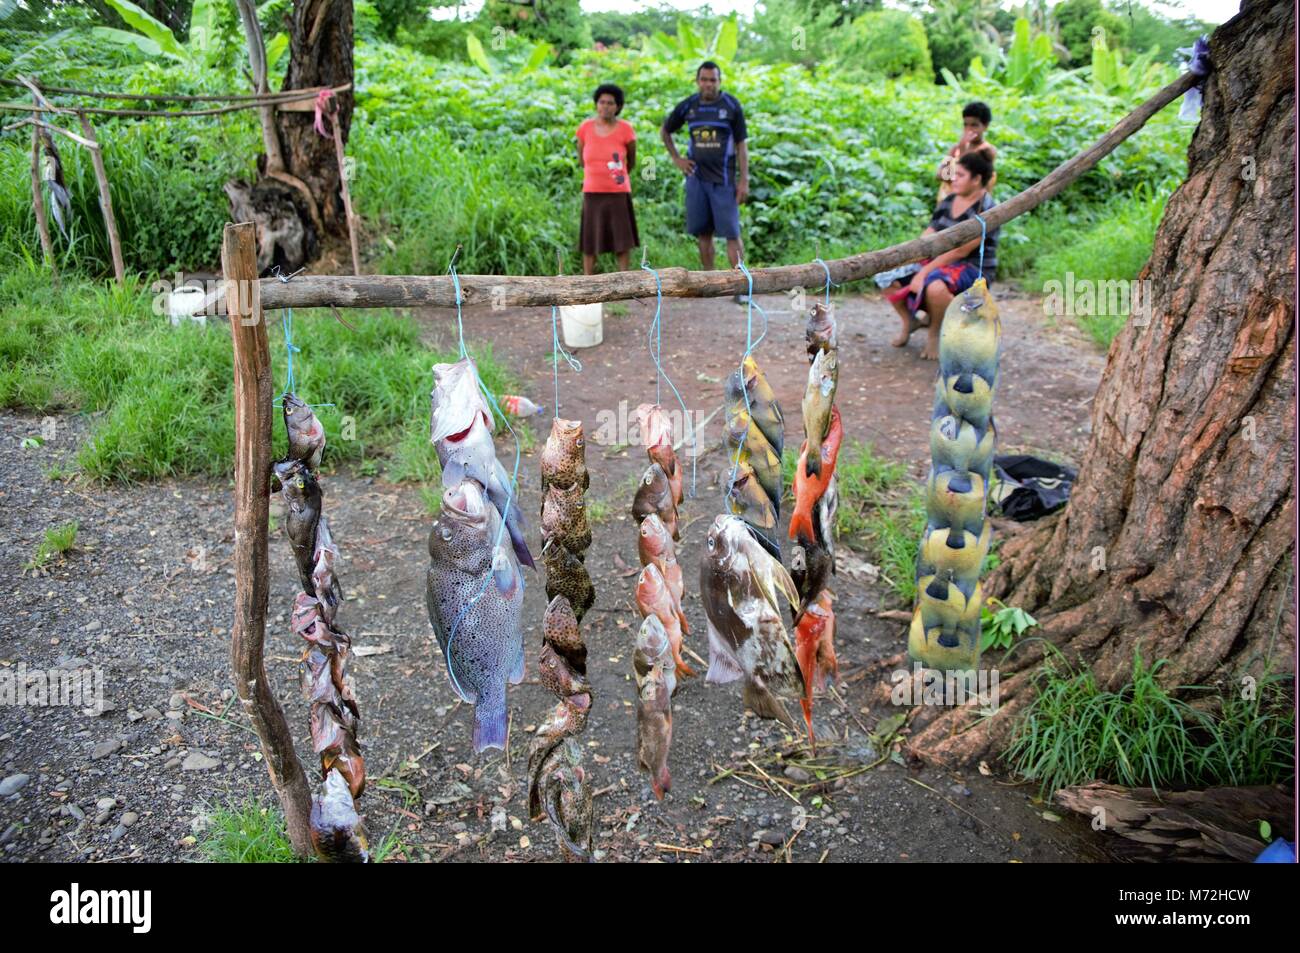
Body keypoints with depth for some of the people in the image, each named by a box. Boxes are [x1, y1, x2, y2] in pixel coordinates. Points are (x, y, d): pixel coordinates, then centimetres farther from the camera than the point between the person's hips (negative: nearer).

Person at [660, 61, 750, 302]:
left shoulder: (732, 106, -2)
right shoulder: (687, 106, 4)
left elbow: (741, 145, -1)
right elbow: (664, 131, 20)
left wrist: (744, 180, -7)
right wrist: (676, 158, 10)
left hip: (723, 179, -3)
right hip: (696, 178, 3)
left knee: (732, 233, -7)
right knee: (703, 233, 6)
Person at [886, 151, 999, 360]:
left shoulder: (986, 210, -15)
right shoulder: (948, 201, 8)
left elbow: (960, 250, -22)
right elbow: (928, 236, 2)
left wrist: (925, 272, -26)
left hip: (973, 269, -7)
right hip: (940, 262, 7)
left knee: (935, 286, -40)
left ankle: (935, 333, -9)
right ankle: (909, 321, 15)